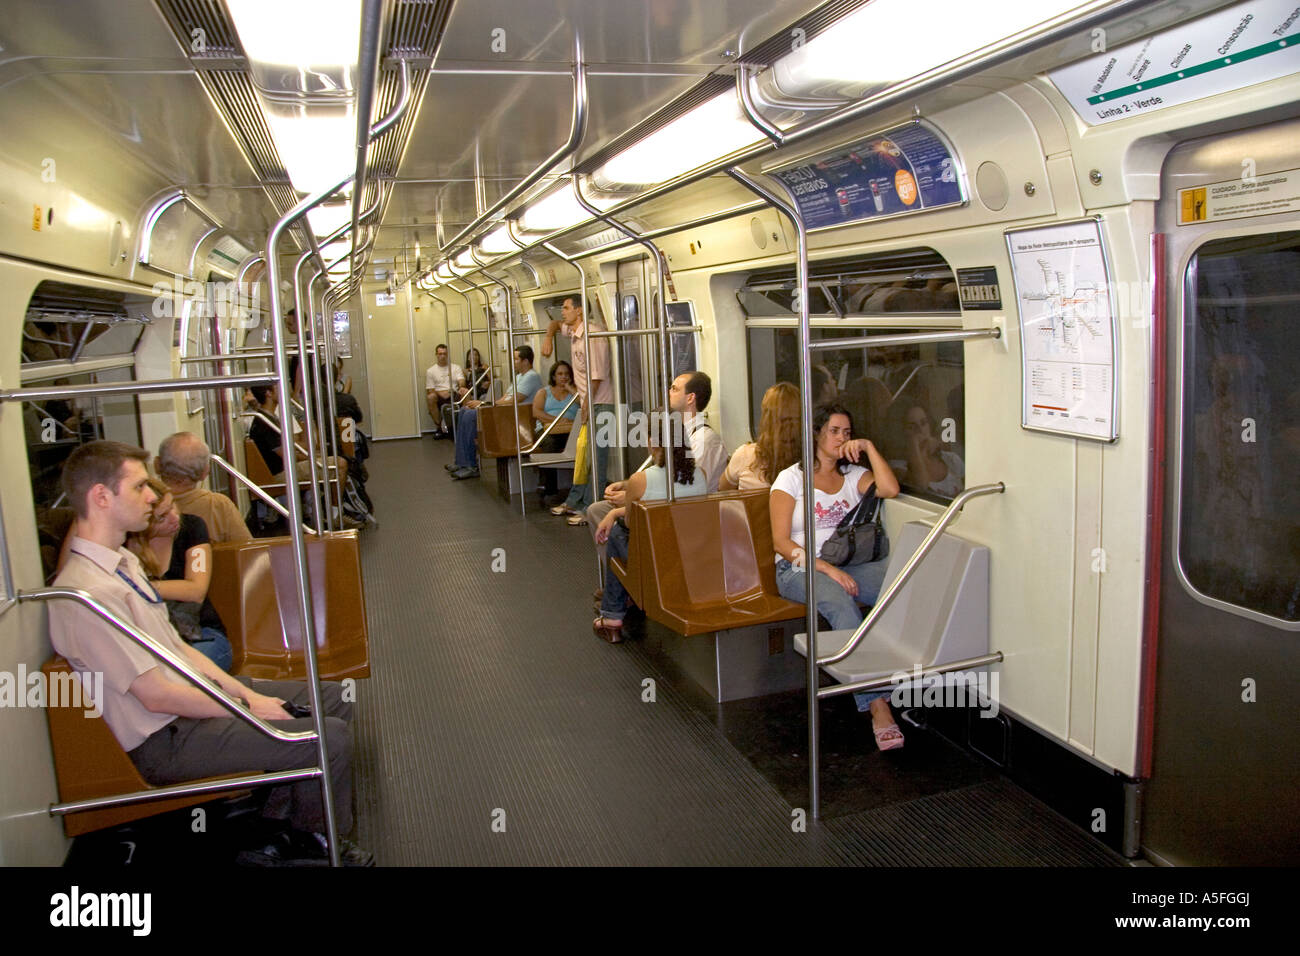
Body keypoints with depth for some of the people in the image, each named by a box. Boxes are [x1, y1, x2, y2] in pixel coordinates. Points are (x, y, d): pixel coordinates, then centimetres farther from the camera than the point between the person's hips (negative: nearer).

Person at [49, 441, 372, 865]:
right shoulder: (88, 593, -25)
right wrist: (248, 707, -14)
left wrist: (245, 691, 2)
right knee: (330, 737, -19)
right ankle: (309, 840, 12)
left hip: (195, 693, 10)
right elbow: (156, 696, -23)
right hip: (166, 739, -10)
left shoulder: (122, 560, 8)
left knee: (332, 700, 11)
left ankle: (273, 832, 18)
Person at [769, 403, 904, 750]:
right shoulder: (792, 478, 6)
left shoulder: (854, 475, 18)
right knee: (839, 601, -38)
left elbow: (890, 489, -5)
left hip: (849, 563, 4)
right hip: (800, 567, -4)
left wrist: (868, 447, 0)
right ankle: (877, 705, -41)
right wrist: (827, 568, -16)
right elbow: (781, 542, -5)